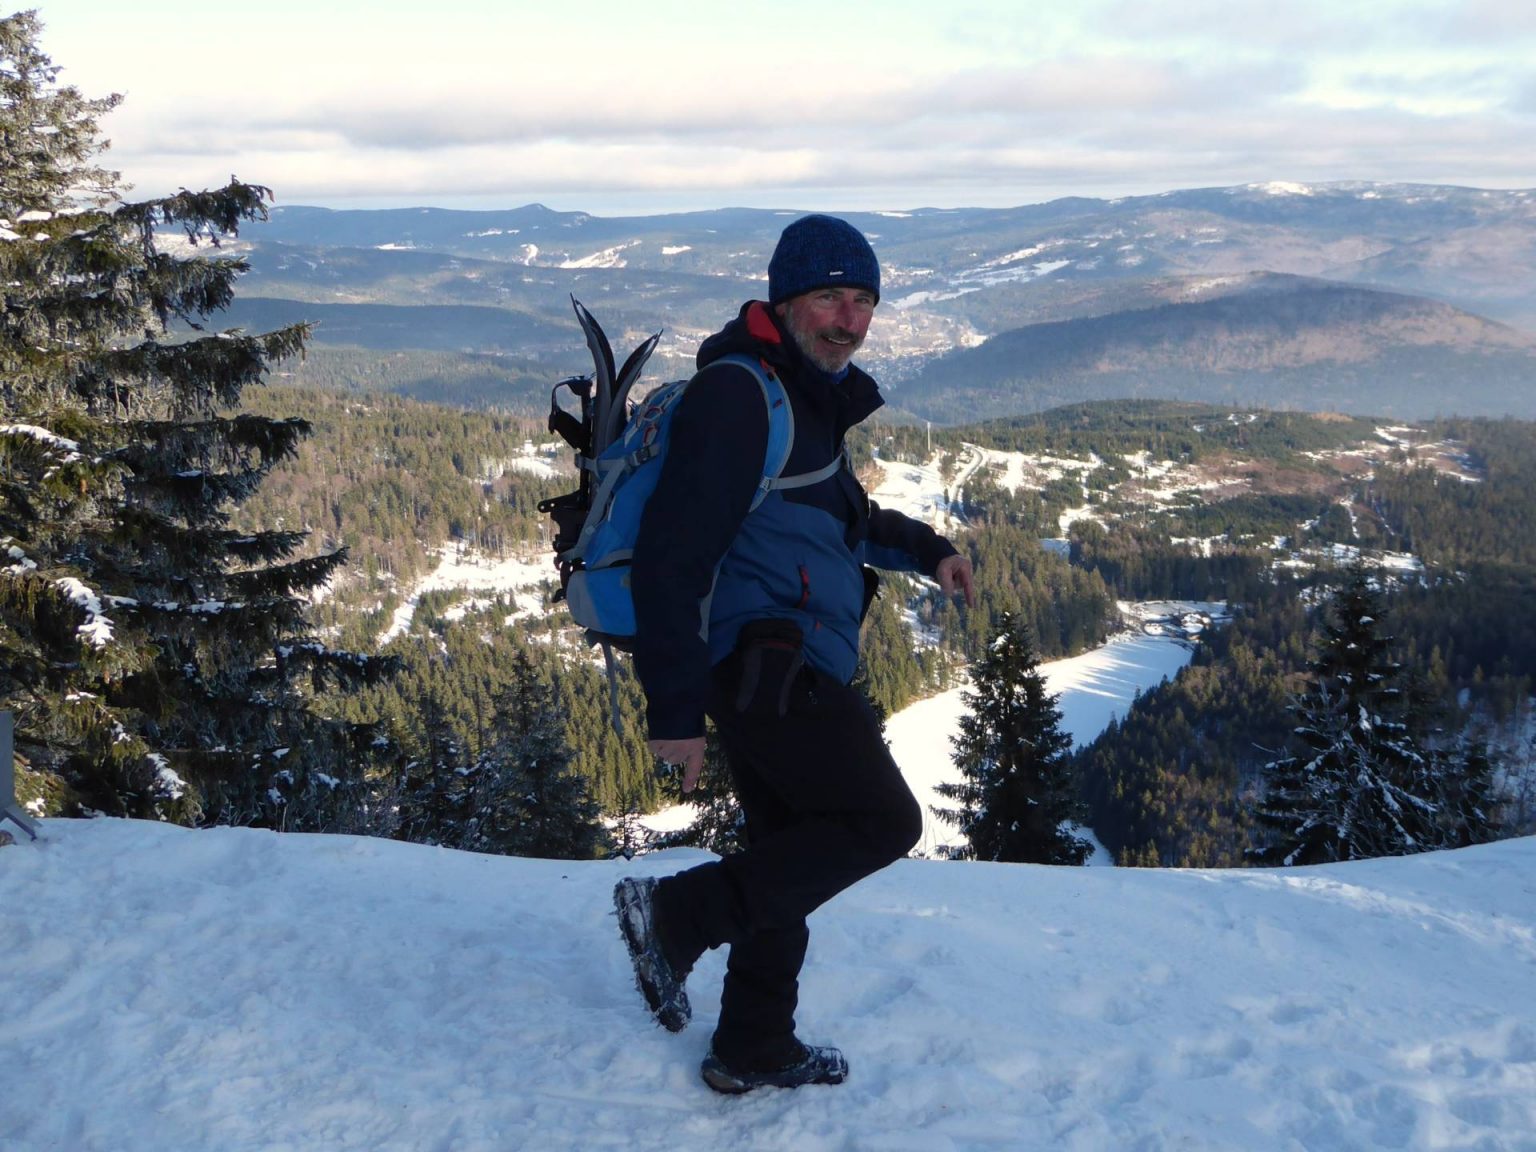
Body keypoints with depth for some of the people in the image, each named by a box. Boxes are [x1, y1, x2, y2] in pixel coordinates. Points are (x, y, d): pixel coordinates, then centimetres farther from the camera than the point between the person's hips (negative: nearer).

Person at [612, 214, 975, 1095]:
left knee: (790, 859, 17)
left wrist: (924, 548, 20)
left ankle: (753, 1052, 30)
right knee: (883, 822, -5)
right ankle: (679, 913, -4)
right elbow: (672, 555, -22)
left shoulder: (806, 395, 17)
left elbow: (840, 511, 35)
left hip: (776, 671, 10)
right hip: (766, 664, -10)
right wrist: (675, 707, -23)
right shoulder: (738, 395, -16)